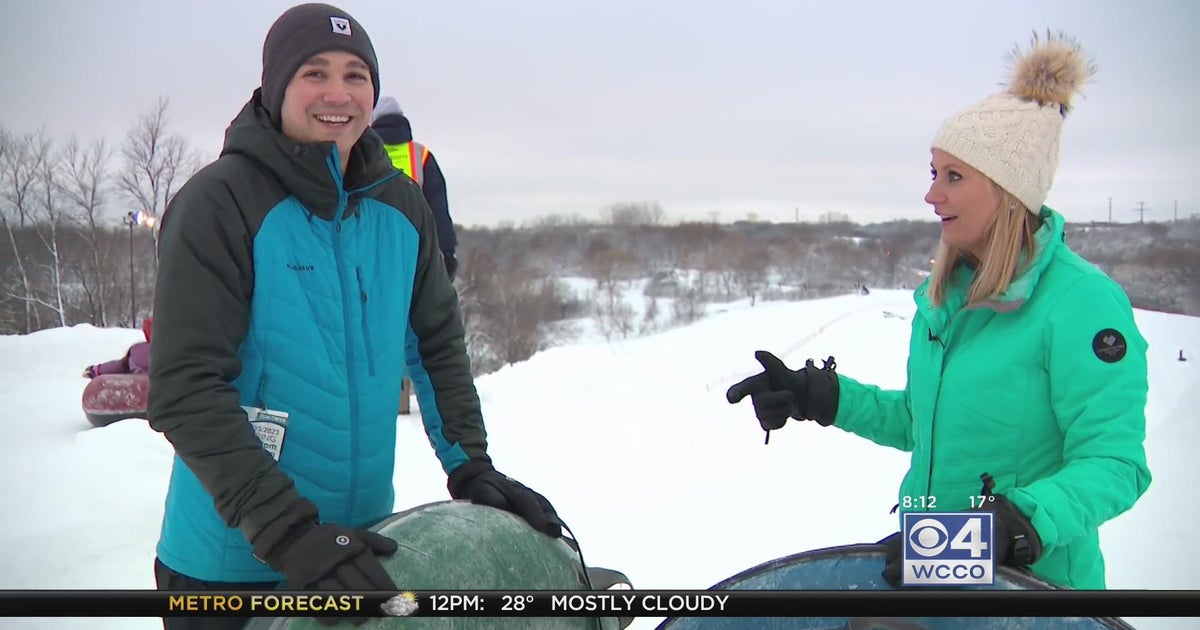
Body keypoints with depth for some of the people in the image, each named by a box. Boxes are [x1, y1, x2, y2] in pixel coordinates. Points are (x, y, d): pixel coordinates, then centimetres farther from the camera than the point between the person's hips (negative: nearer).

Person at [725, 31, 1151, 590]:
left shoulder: (1082, 301, -18)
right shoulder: (943, 294, 4)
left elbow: (1114, 463, -21)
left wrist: (1019, 523, -35)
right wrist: (819, 397, 3)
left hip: (1034, 580, -6)